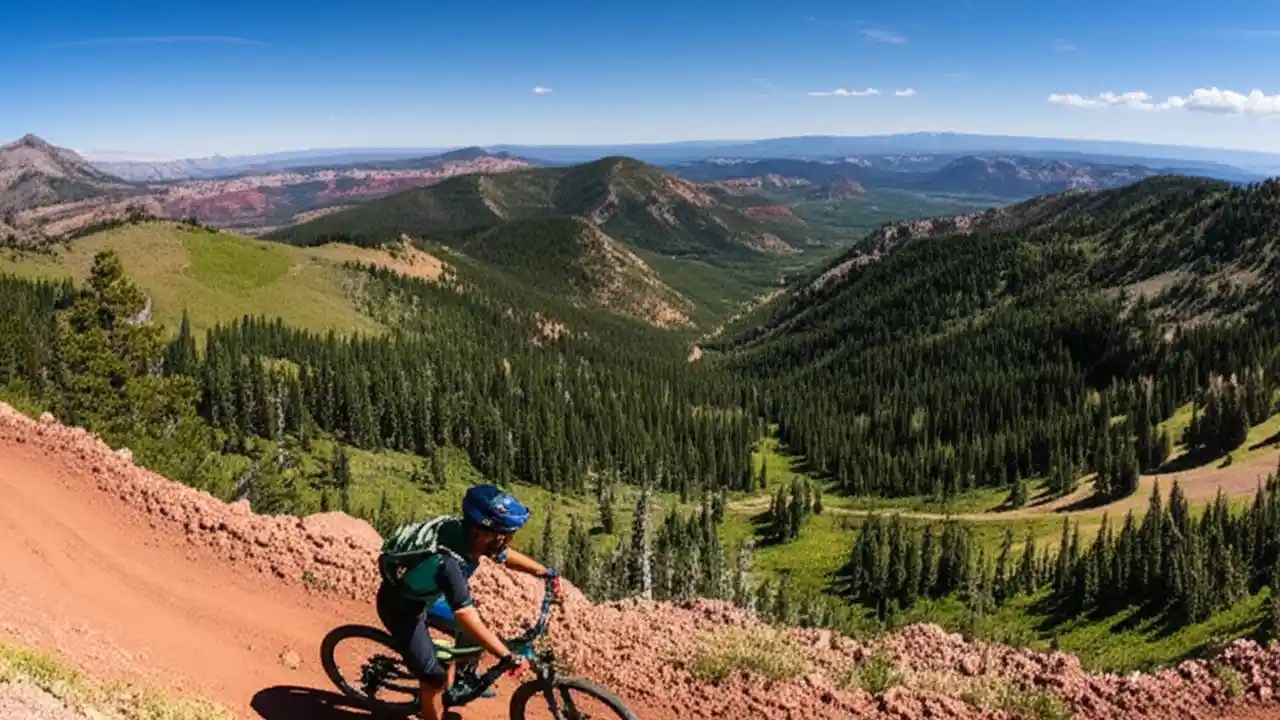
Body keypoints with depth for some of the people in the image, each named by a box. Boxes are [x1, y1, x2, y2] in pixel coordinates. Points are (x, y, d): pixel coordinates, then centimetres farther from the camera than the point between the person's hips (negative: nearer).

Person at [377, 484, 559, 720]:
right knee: (434, 677, -5)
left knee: (471, 635, 14)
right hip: (400, 606, -8)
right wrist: (508, 656, -38)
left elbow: (505, 555, 2)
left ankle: (450, 688, 32)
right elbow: (466, 616, -41)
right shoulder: (448, 562, -41)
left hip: (426, 597, 8)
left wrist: (545, 572, -1)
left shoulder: (470, 535, -18)